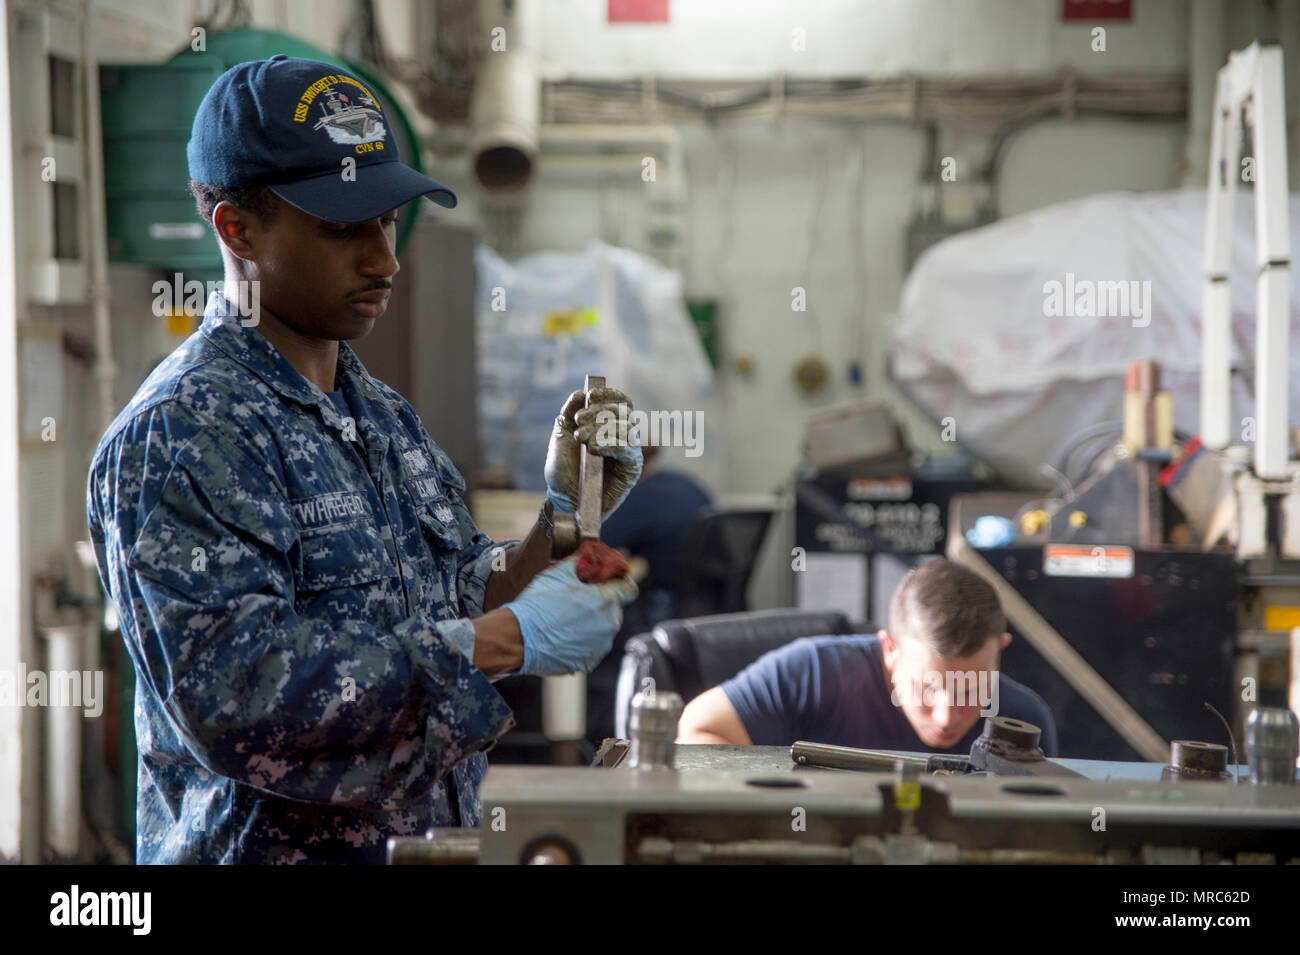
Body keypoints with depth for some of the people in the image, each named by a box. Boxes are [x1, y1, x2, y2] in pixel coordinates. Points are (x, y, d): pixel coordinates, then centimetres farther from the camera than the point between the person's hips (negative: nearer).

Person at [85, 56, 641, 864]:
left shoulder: (382, 413, 9)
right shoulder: (178, 435, -17)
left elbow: (450, 616, 11)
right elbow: (236, 696, -26)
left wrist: (562, 517, -4)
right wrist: (507, 640, -24)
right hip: (275, 847, -7)